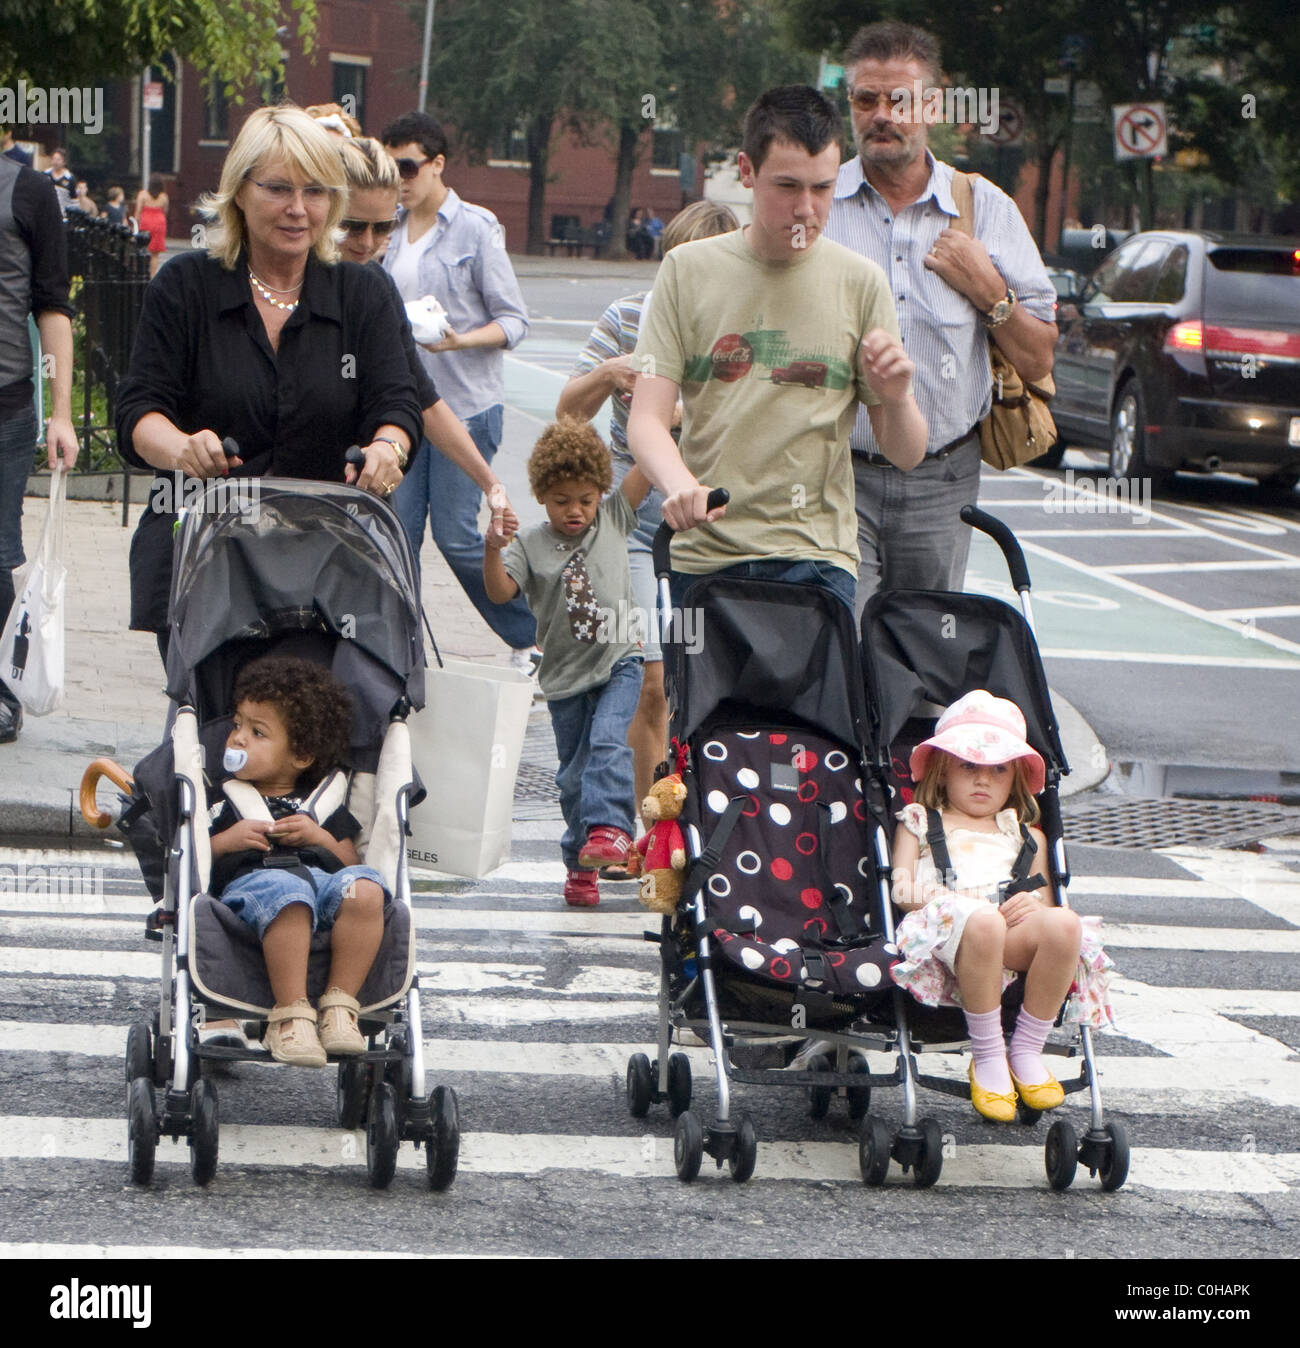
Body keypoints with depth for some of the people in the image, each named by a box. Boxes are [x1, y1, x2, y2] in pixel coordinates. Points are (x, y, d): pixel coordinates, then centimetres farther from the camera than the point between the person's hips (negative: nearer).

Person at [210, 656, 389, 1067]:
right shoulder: (222, 801, 27)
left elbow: (351, 862, 20)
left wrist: (320, 838, 3)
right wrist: (225, 841, -1)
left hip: (322, 874, 3)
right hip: (249, 879, -3)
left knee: (365, 889, -34)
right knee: (286, 894, -42)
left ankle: (340, 1004, -28)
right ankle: (290, 1014, -40)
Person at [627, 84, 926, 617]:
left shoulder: (859, 284, 7)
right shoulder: (689, 270, 7)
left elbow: (907, 453, 8)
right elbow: (646, 420, -1)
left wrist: (896, 398, -16)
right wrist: (679, 483, -23)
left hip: (815, 557, -1)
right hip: (703, 550, 1)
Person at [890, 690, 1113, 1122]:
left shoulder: (1025, 836, 33)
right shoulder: (919, 822, 27)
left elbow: (1046, 903, 21)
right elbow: (901, 886, 13)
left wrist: (1035, 901, -3)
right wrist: (908, 888, -10)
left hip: (1013, 934, 3)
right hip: (945, 926, -3)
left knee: (1064, 924, -33)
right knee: (981, 921, -42)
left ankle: (1026, 1050, -20)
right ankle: (987, 1056, -29)